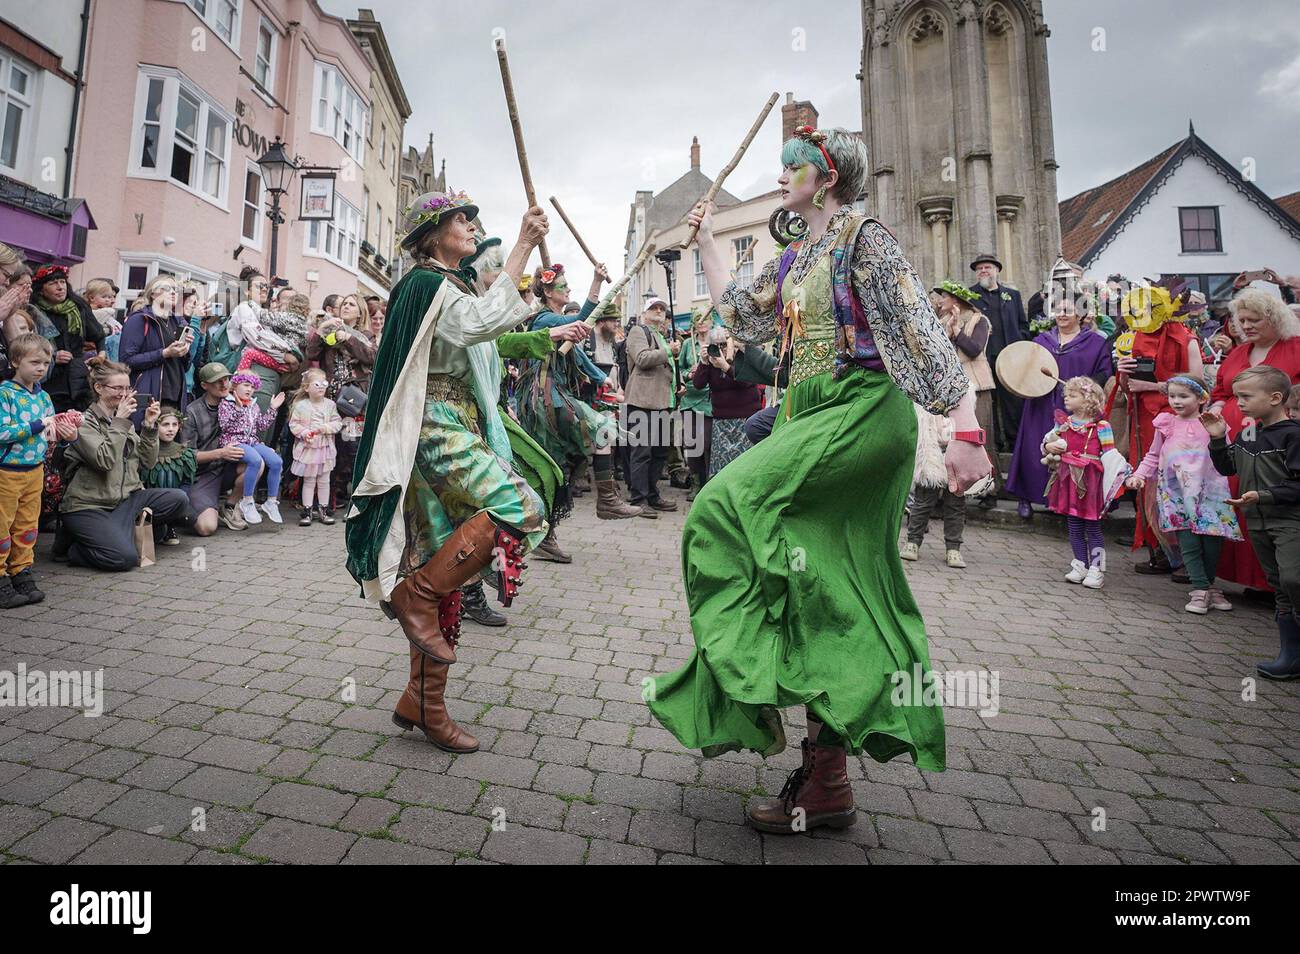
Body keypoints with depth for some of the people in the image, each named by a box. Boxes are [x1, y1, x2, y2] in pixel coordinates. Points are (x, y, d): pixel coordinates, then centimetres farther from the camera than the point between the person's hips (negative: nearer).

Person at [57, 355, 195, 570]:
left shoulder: (123, 421, 13)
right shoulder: (85, 422, -6)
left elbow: (148, 462, 8)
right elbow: (104, 460, -21)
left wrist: (149, 426, -2)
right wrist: (119, 421, -16)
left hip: (126, 497, 6)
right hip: (89, 506, -6)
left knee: (179, 499, -18)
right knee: (126, 557, -23)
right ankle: (70, 547, 6)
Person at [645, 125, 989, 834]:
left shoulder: (863, 237, -2)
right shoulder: (794, 261, 21)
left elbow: (922, 331, -12)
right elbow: (735, 314, 29)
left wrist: (965, 431, -21)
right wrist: (705, 239, 33)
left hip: (864, 412, -7)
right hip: (813, 417, 8)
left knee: (731, 504, -22)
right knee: (829, 587, 4)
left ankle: (763, 689, -13)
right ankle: (827, 780, 12)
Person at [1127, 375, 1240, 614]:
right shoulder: (1166, 424, 6)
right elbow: (1153, 456, 12)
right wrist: (1139, 475, 1)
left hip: (1209, 494, 0)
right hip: (1177, 495, 0)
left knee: (1212, 542, 4)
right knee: (1189, 544, -5)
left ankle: (1209, 585, 24)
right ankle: (1200, 589, 3)